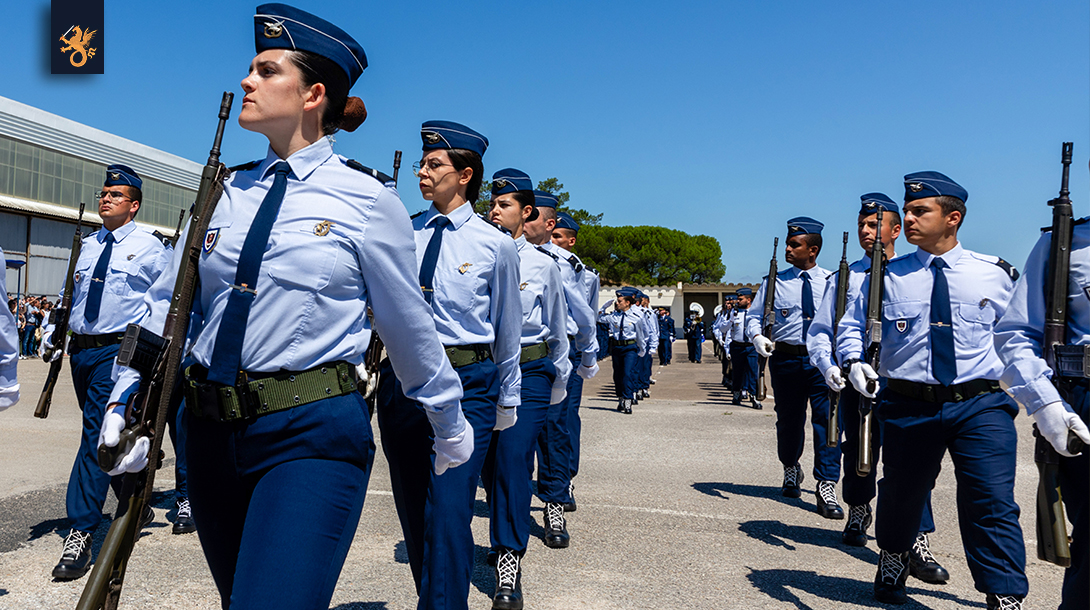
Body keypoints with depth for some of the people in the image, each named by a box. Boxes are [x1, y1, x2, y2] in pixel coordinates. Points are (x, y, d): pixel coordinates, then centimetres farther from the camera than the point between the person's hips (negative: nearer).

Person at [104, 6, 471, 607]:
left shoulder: (365, 197, -5)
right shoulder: (228, 192, 9)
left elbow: (409, 326, 1)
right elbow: (168, 303, 13)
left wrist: (449, 425, 10)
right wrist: (125, 398, 2)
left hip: (311, 433, -5)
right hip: (212, 429, 6)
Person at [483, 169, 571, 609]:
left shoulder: (542, 264, 4)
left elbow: (558, 329, 13)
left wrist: (559, 384, 16)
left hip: (528, 370, -2)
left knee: (513, 456, -13)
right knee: (489, 462, 10)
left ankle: (508, 564, -9)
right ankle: (505, 537, 34)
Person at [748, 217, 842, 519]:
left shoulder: (831, 282, 6)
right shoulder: (774, 282, 5)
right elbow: (754, 316, 6)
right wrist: (757, 336, -15)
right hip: (786, 359, 1)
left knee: (828, 419, -10)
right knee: (789, 420, 11)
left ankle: (826, 488, -3)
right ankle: (791, 469, 38)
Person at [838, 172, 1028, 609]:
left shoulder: (996, 274, 5)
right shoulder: (886, 277, 2)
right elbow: (851, 326, 9)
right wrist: (854, 361, -9)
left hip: (981, 406, 0)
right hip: (909, 406, 1)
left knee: (993, 503, -10)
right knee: (901, 495, 15)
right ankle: (893, 559, 42)